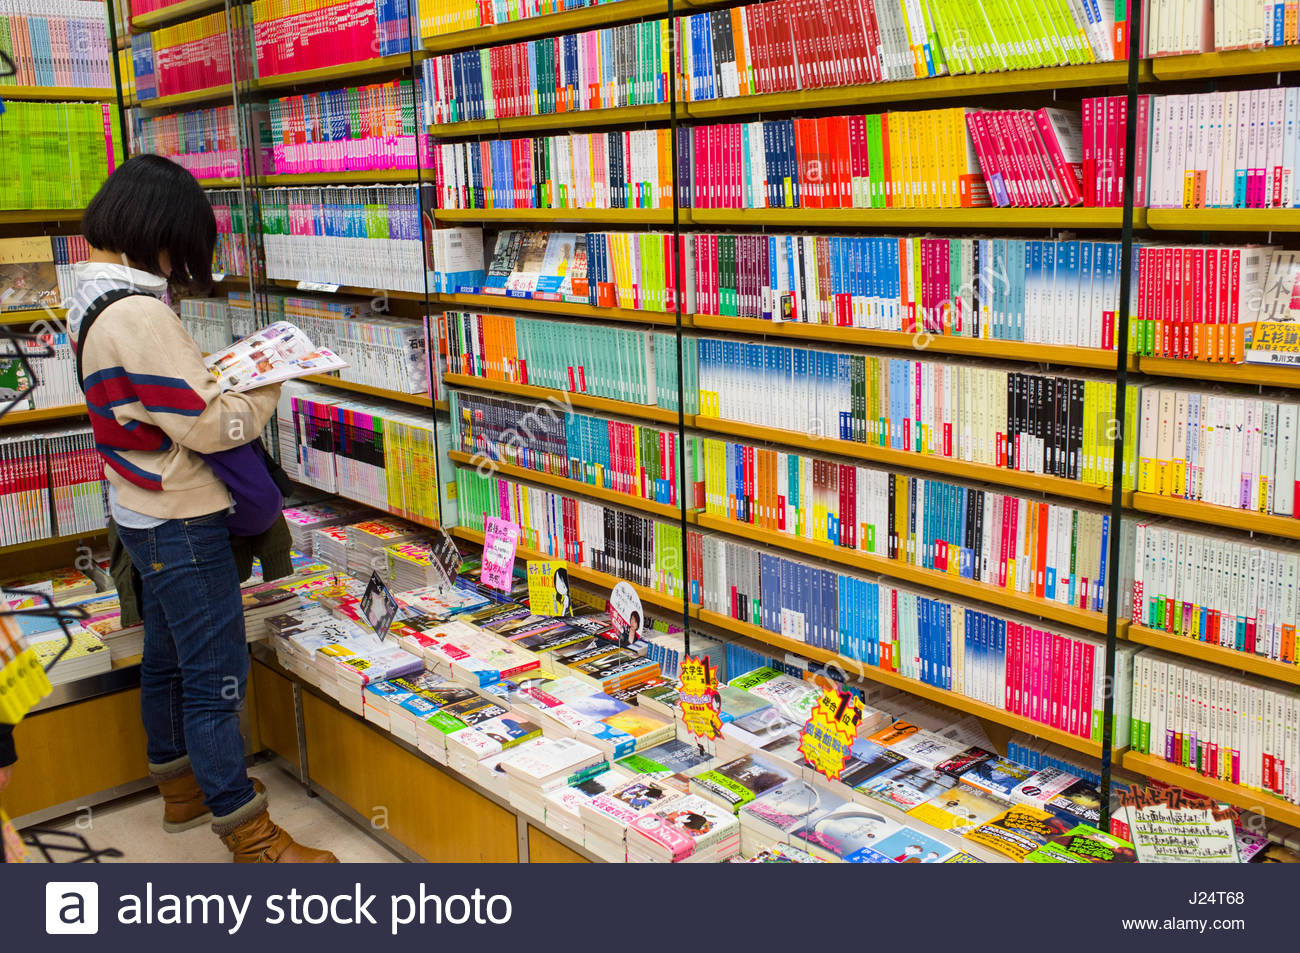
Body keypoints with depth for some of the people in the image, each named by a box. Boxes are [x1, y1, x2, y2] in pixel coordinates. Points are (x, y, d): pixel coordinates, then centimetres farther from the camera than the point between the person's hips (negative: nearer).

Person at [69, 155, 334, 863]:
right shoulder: (139, 314, -25)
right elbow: (211, 427, -22)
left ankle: (180, 787, 40)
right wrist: (267, 387, -6)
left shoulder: (91, 299, 7)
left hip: (144, 513, 10)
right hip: (181, 522, -10)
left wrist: (224, 375, 4)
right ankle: (249, 838, 8)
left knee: (167, 659, 22)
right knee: (216, 679, -2)